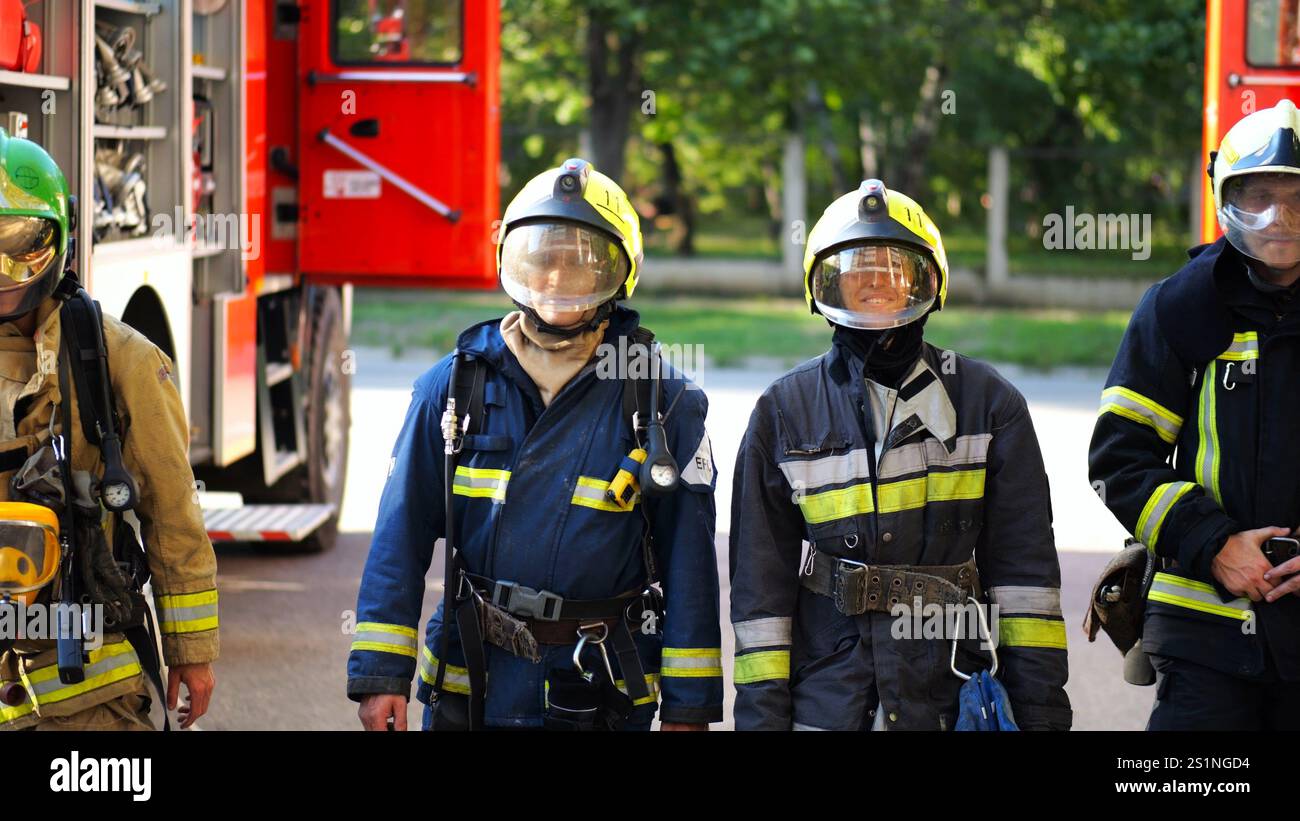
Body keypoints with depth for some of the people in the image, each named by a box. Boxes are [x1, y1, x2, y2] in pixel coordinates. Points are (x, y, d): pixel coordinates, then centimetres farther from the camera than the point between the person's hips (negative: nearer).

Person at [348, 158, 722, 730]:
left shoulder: (663, 403, -3)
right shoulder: (453, 387, 1)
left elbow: (688, 562, -2)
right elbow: (401, 538, 2)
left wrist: (689, 706, -4)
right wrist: (381, 673, -5)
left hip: (603, 698, -1)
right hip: (471, 685, 1)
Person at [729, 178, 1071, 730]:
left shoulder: (988, 404, 4)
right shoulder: (785, 412, 6)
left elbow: (1025, 569, 2)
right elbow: (761, 584, 5)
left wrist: (1042, 708, -3)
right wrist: (761, 715, -1)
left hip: (953, 700, 0)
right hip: (826, 701, 0)